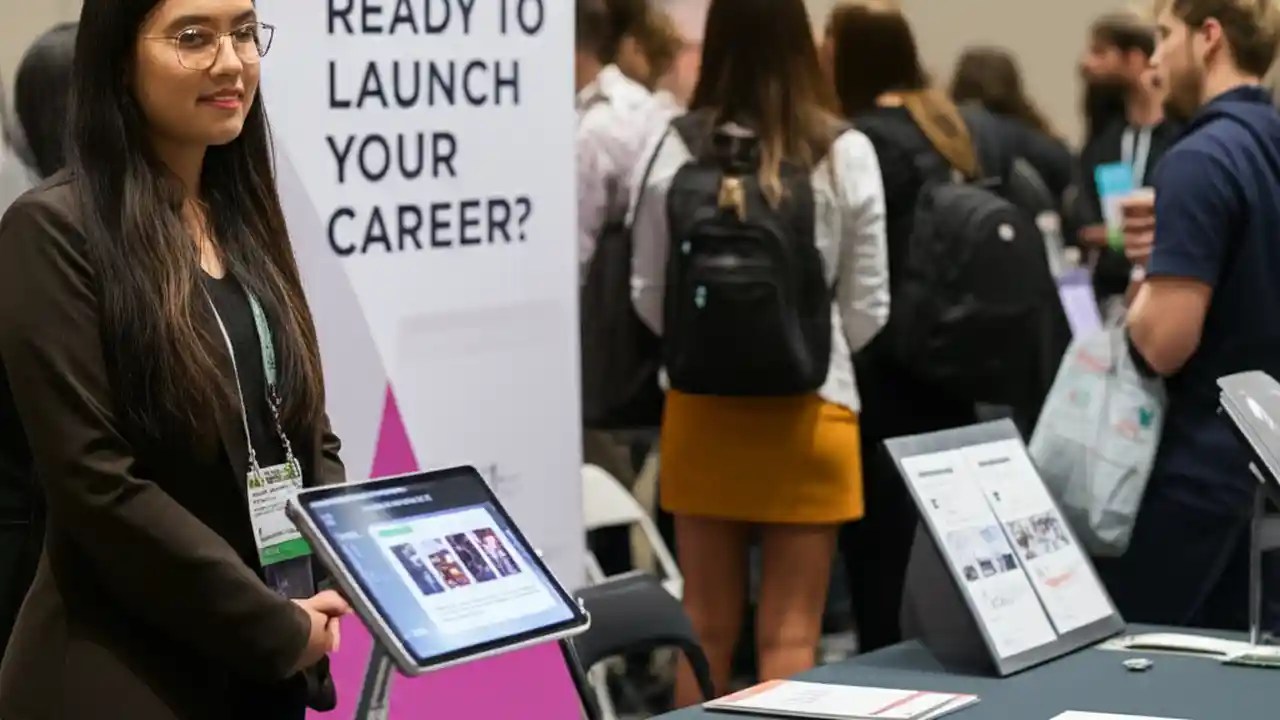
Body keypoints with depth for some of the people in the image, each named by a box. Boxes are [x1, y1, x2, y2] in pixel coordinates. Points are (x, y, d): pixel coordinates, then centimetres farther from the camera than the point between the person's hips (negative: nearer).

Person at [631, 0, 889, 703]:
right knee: (790, 634, 5)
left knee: (705, 628, 12)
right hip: (810, 407, -1)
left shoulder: (675, 150, -7)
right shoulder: (844, 153, -9)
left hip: (701, 406, 1)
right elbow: (867, 309, -2)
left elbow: (648, 296, 1)